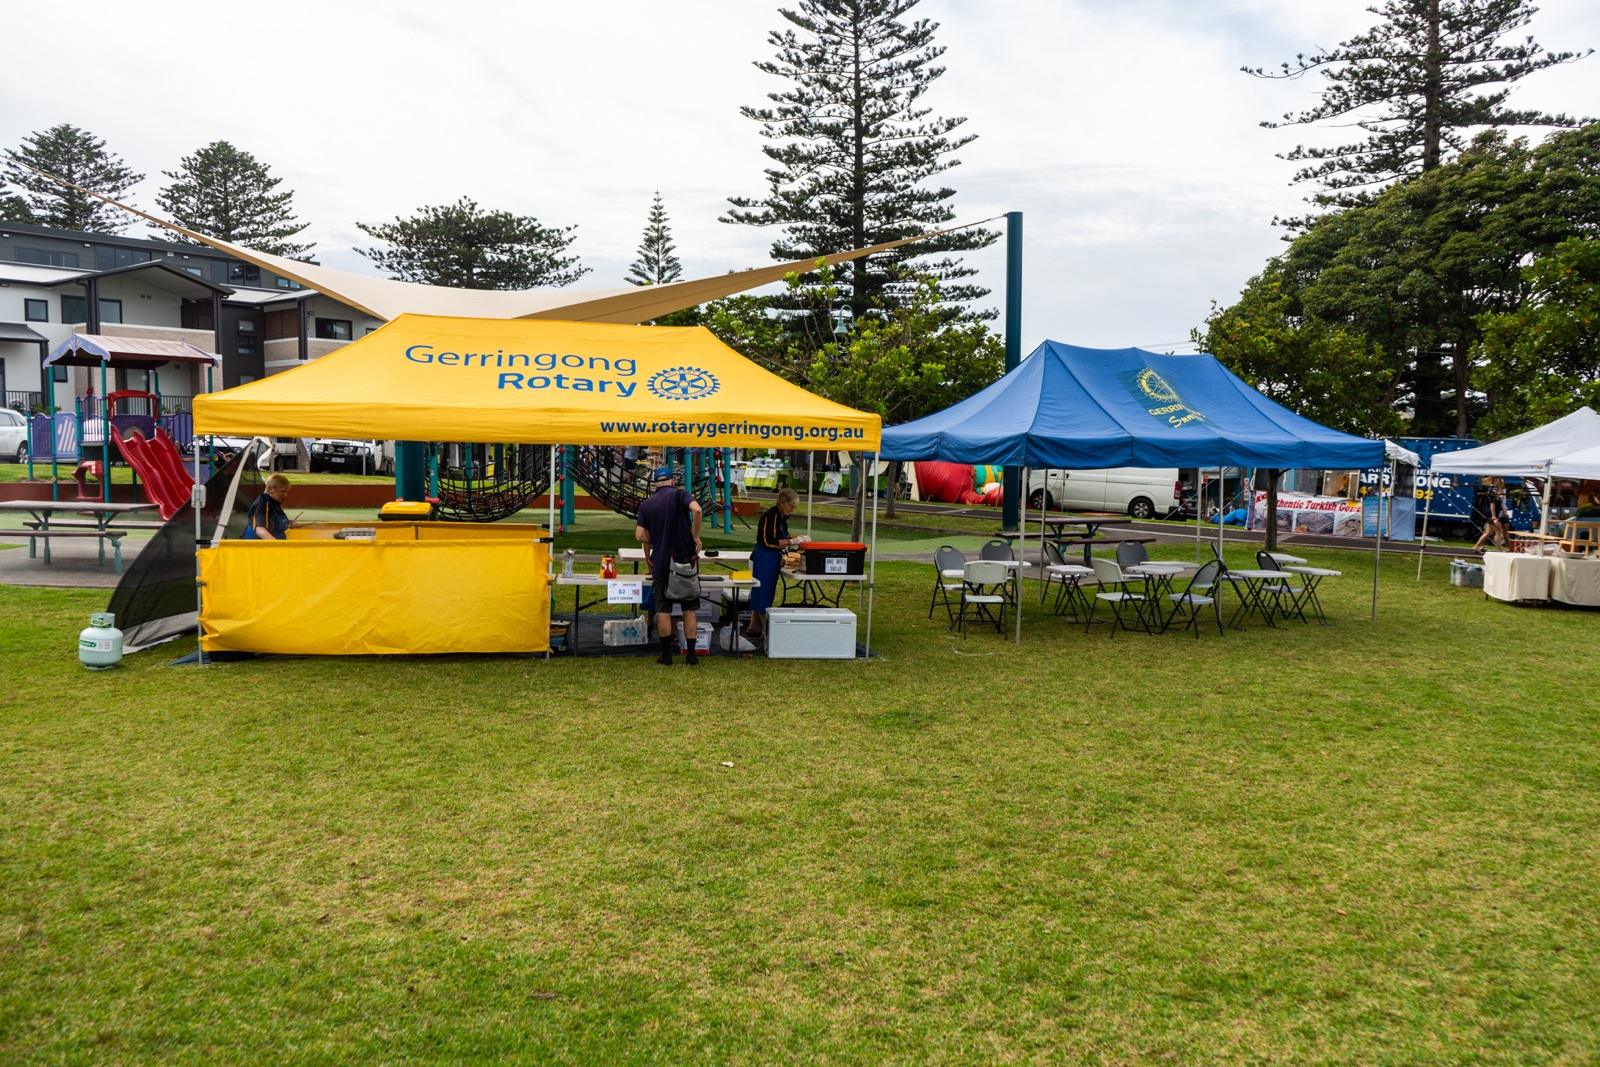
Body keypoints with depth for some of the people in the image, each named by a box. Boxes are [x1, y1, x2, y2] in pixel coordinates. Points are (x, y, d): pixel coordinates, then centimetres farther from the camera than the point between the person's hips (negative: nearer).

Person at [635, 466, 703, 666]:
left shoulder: (646, 505, 5)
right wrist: (696, 537, -12)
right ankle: (691, 655, 6)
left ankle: (666, 655, 9)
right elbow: (696, 509, -22)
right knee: (689, 610, 6)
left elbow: (640, 535, -2)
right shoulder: (679, 494, -2)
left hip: (661, 563, 2)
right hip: (685, 560, -1)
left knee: (663, 610, 7)